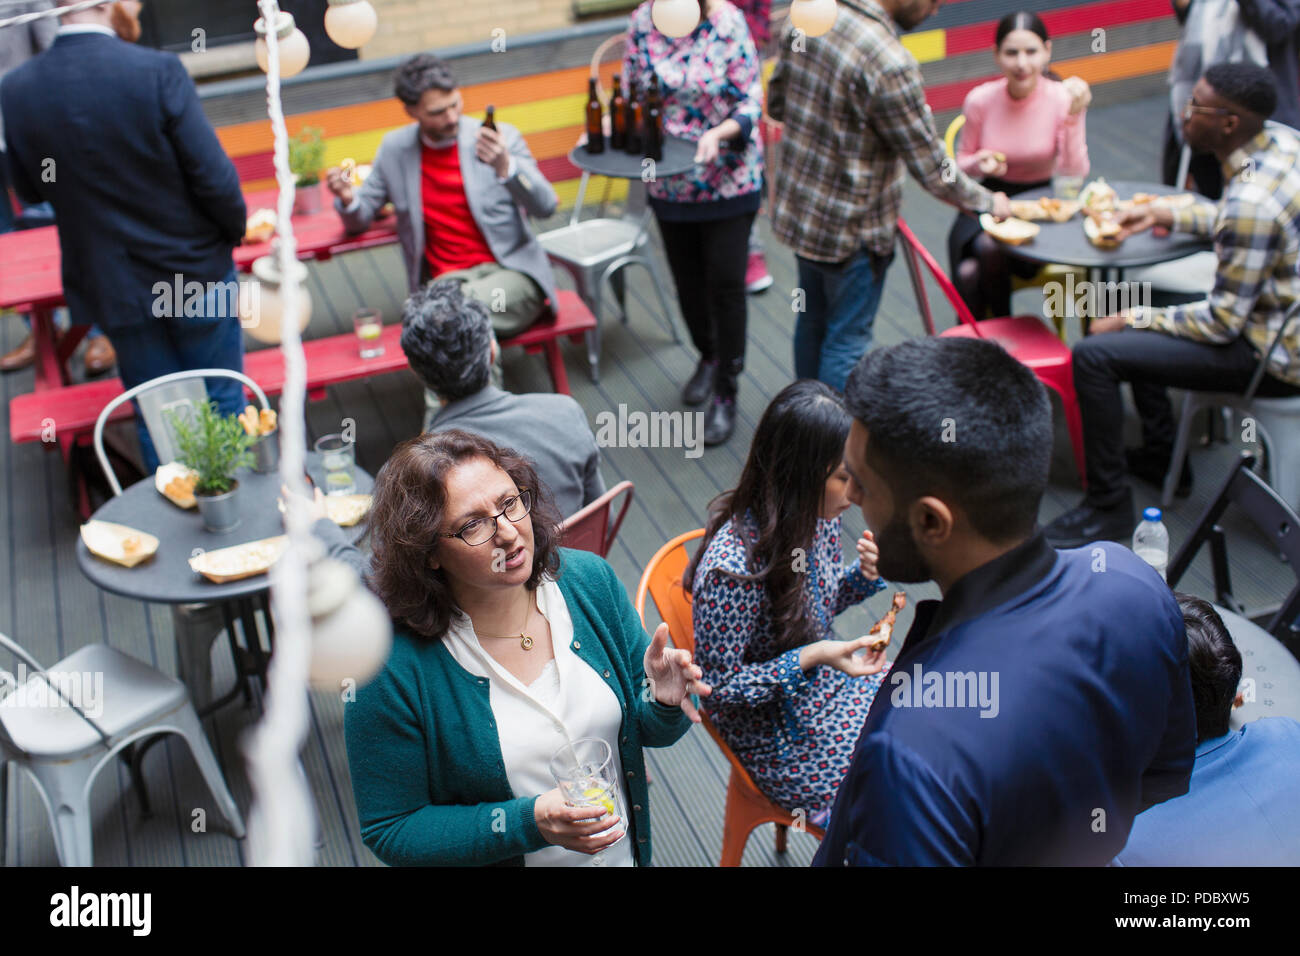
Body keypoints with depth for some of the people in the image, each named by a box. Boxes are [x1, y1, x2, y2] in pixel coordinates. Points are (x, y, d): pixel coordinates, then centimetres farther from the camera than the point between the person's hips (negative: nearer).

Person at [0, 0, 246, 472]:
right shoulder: (158, 70, -21)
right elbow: (214, 176, -18)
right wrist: (235, 228, 1)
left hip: (114, 284, 3)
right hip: (194, 270, -3)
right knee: (222, 404, 15)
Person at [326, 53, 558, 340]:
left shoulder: (501, 138, 3)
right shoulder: (395, 148, 10)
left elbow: (545, 206, -5)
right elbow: (360, 218, 18)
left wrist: (505, 166, -23)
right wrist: (347, 199, -6)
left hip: (511, 273, -2)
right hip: (447, 282, 2)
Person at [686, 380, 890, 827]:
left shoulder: (816, 516, -11)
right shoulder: (733, 568, -33)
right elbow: (719, 685, -21)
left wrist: (864, 574, -11)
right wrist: (813, 658, -30)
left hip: (832, 682, 7)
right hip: (780, 736, -7)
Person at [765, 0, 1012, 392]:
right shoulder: (890, 64, -28)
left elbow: (776, 103, 9)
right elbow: (932, 170, -19)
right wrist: (989, 202, -3)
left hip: (797, 208, 8)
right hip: (853, 228, -8)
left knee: (812, 321, 23)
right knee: (848, 339, 8)